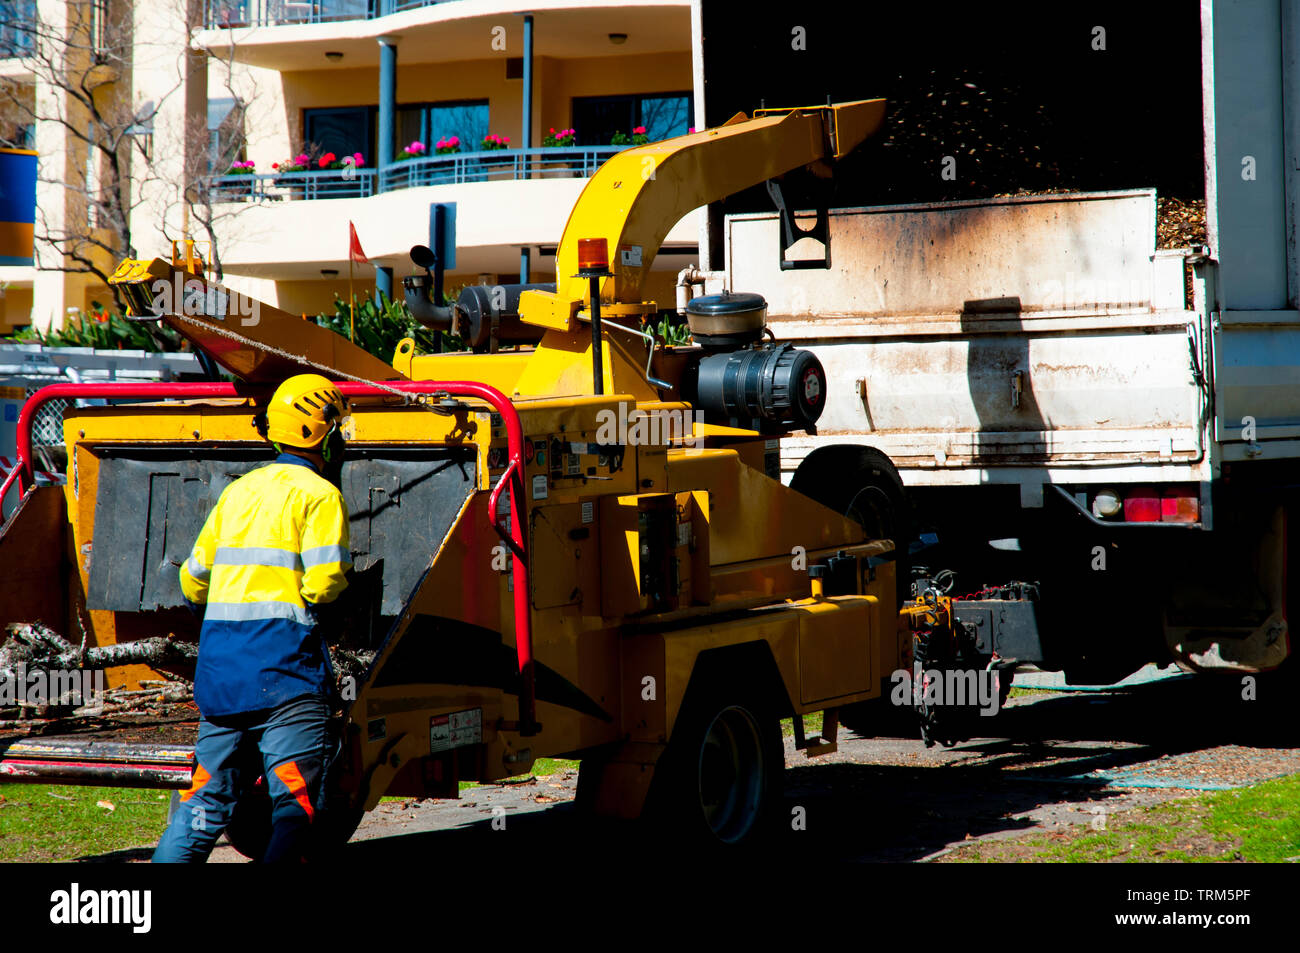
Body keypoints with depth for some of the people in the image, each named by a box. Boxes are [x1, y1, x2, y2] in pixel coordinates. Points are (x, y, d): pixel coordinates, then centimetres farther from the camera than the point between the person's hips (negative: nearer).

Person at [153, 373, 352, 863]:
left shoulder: (238, 491, 17)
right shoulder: (319, 495, -4)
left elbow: (193, 582, 20)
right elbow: (322, 583, -16)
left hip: (219, 666, 7)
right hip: (284, 662, -7)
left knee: (208, 796, 14)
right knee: (295, 802, -8)